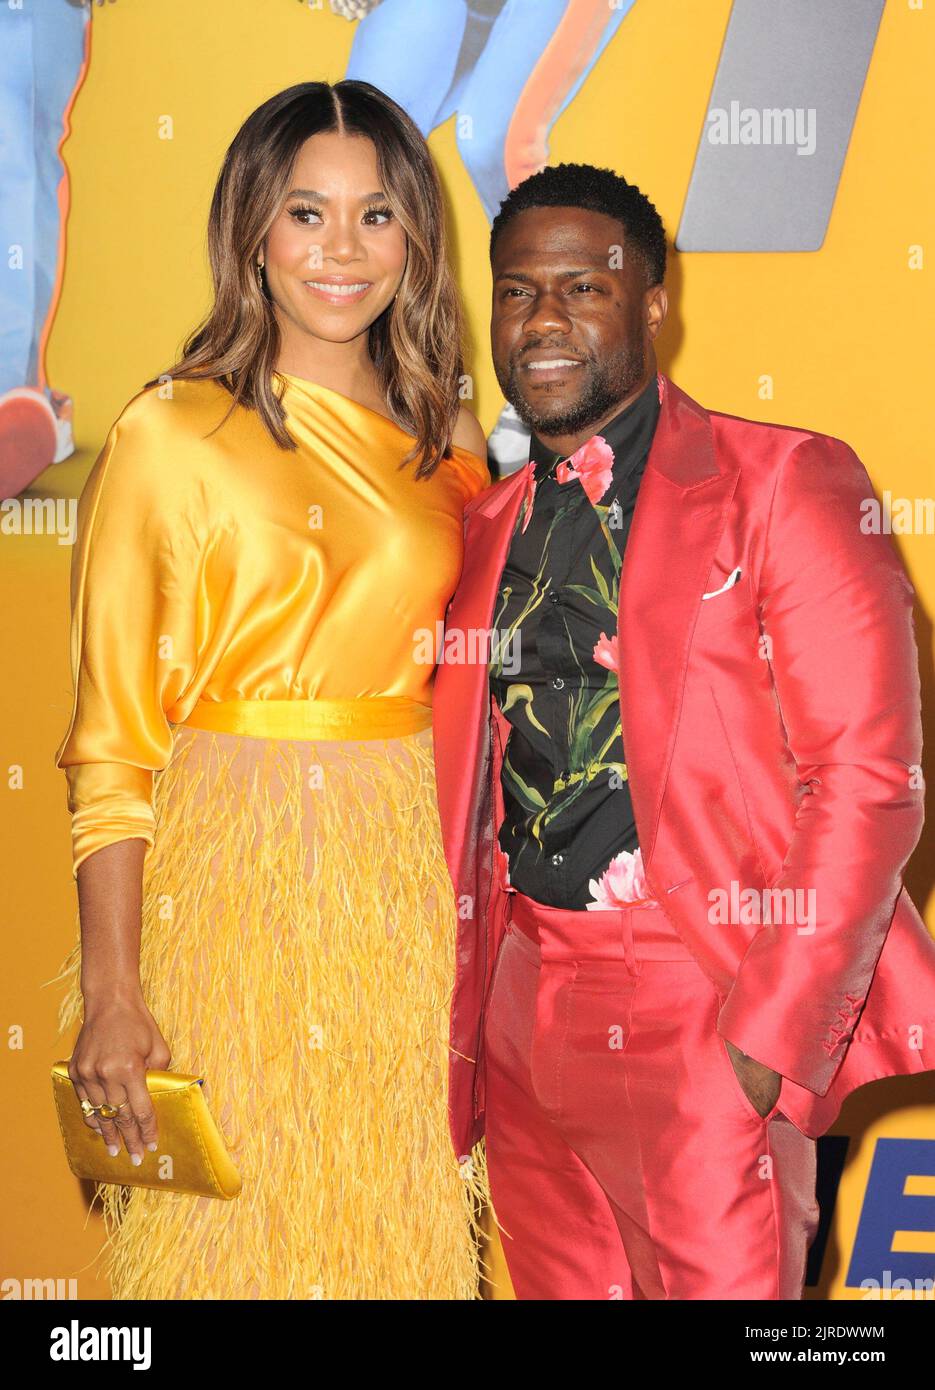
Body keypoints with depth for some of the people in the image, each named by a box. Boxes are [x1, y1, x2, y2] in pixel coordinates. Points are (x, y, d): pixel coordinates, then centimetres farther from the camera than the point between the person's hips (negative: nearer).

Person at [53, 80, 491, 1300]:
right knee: (237, 1231, 6)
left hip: (417, 883, 4)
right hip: (231, 884, -3)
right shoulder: (169, 435, -3)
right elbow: (111, 734, -6)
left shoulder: (452, 445, 8)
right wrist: (107, 991, -11)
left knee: (403, 1231, 11)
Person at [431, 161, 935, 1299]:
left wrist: (773, 1037, -16)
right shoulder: (484, 528, 13)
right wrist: (459, 1012, 6)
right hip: (522, 997, 6)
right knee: (559, 1285, 15)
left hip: (707, 1001, -5)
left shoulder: (784, 483, -5)